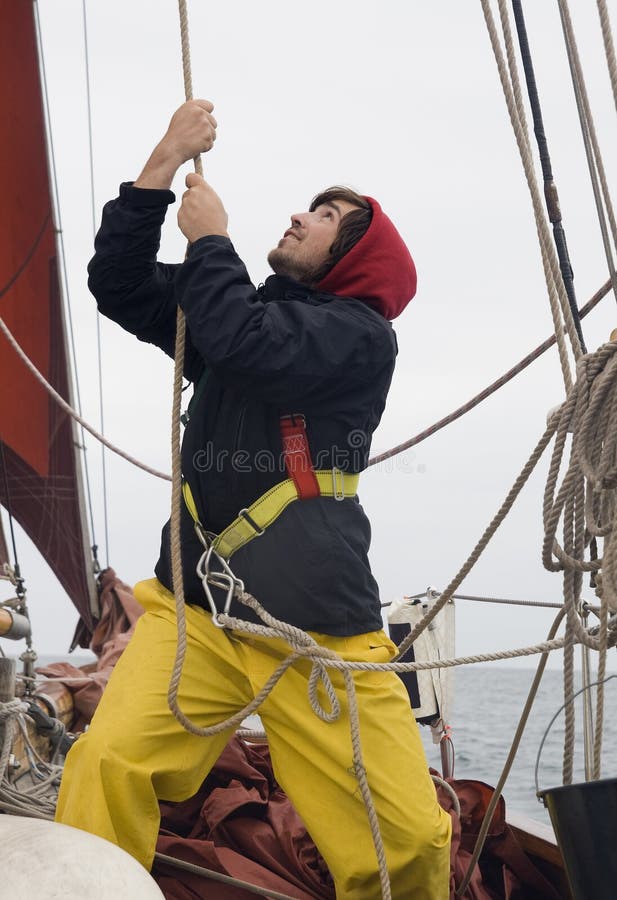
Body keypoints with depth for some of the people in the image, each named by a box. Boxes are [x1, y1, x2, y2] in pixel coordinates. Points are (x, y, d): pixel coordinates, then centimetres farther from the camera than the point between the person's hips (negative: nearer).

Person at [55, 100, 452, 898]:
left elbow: (246, 346, -16)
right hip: (194, 611, 4)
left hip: (318, 629, -4)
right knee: (104, 769, -22)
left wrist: (208, 239, 0)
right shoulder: (244, 307, 21)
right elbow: (118, 284, 14)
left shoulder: (360, 332, 1)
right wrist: (164, 162, 7)